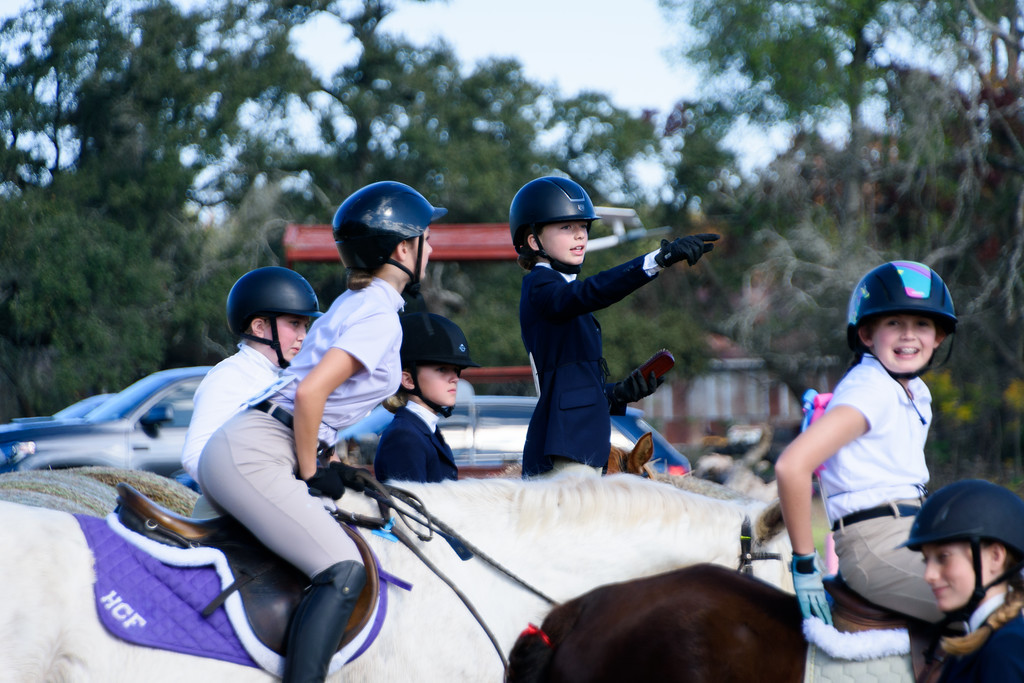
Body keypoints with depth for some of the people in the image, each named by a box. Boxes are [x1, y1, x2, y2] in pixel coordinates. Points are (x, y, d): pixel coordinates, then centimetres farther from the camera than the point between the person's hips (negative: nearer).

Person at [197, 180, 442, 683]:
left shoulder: (356, 303, 19)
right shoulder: (380, 316, -10)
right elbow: (311, 392, -20)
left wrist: (318, 466, 18)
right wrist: (309, 474, -8)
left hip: (234, 449, 10)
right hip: (251, 456, -10)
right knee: (344, 570, -22)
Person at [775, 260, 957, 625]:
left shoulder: (916, 392, 15)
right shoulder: (869, 390, -15)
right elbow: (792, 465, -24)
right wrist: (805, 562, -19)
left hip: (912, 537, 10)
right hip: (876, 544, -10)